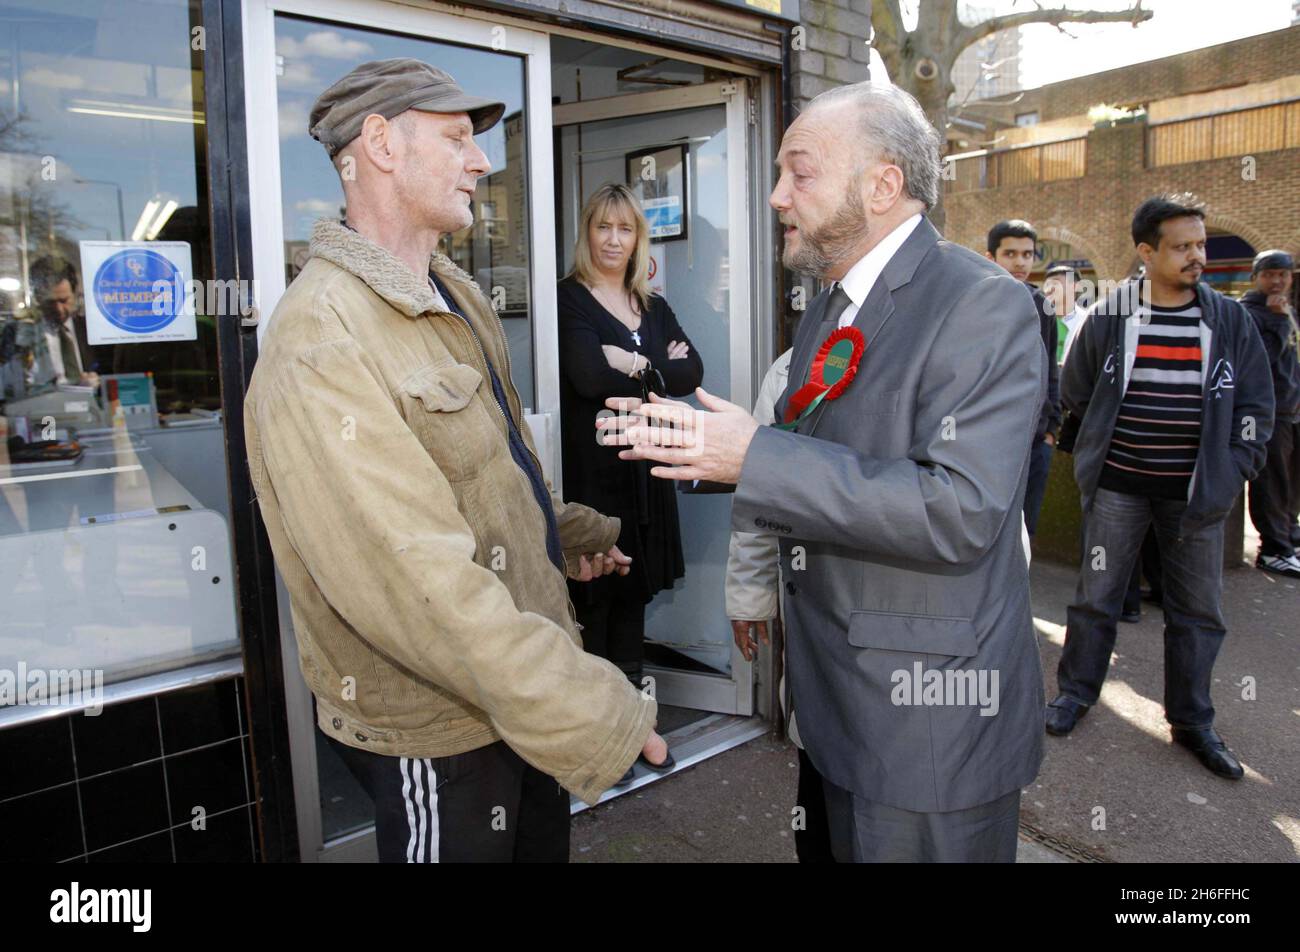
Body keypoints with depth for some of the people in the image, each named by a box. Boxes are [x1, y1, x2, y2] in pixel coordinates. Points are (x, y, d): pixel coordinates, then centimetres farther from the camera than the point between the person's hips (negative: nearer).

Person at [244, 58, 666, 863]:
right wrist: (591, 712, -30)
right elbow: (416, 582, -31)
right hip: (438, 733, -9)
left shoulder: (457, 293, 6)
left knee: (547, 845, 26)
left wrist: (571, 533, 26)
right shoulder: (322, 343, -25)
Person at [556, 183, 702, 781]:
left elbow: (692, 373, 2)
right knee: (592, 602, -1)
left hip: (644, 471, 6)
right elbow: (588, 377, -18)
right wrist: (658, 369, -6)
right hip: (591, 471, -6)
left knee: (634, 597, 12)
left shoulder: (654, 308, 16)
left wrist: (632, 365, -9)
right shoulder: (569, 299, -2)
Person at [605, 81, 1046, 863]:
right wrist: (696, 436, 1)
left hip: (933, 713, -8)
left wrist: (755, 457, -29)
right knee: (848, 849, 24)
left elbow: (961, 511, -28)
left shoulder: (985, 306, -18)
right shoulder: (832, 306, 10)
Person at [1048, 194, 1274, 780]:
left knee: (1198, 611, 9)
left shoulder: (1229, 320, 2)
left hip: (1196, 492, 2)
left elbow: (1255, 406, 6)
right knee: (1096, 596, 6)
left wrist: (1230, 473, 0)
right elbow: (1076, 391, 9)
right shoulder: (1109, 315, -2)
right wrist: (1104, 447, 9)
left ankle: (1191, 722, 24)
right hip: (1118, 486, -1)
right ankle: (1076, 693, 24)